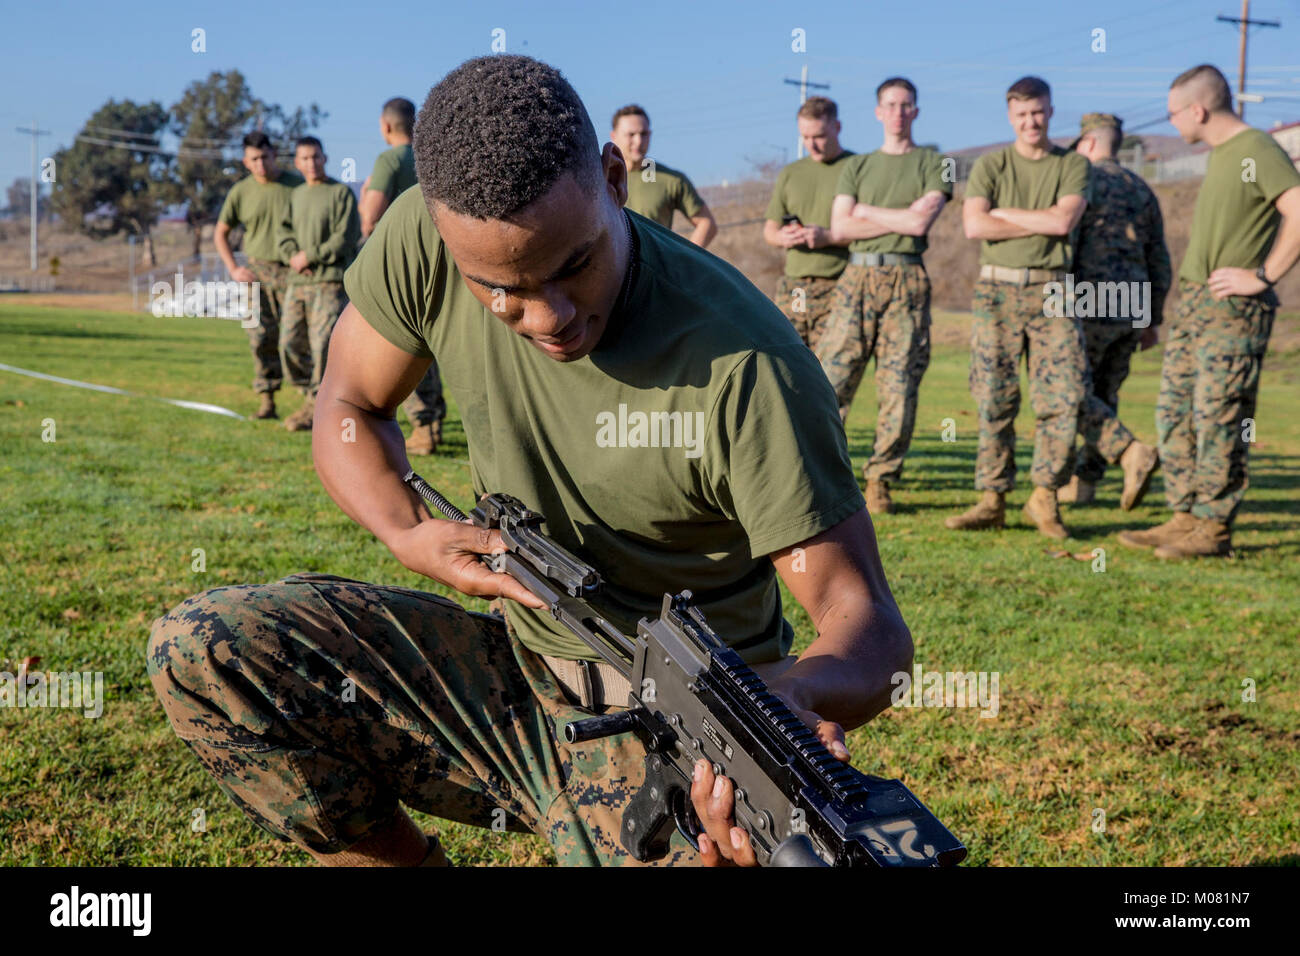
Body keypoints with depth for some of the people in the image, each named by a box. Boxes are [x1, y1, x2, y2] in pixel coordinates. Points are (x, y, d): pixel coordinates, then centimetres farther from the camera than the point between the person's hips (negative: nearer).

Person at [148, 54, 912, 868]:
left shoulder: (744, 368, -26)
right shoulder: (423, 243, -12)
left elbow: (871, 620, -23)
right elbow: (349, 406, 6)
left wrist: (796, 696, -46)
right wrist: (409, 533, -14)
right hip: (510, 673, 5)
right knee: (202, 649, -11)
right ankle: (404, 859, 9)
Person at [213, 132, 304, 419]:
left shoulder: (297, 185, -1)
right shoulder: (240, 192, 4)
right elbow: (220, 234, 15)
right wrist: (234, 270, 5)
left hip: (292, 270, -2)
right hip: (258, 272, 2)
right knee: (262, 339, -1)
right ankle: (266, 402, 4)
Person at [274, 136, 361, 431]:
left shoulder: (341, 192, -1)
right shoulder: (296, 194, 18)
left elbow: (346, 238, -9)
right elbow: (283, 231, 13)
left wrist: (310, 256, -8)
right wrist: (293, 255, -7)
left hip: (330, 282, -6)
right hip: (298, 282, 6)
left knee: (322, 344, -10)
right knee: (292, 344, 2)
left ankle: (315, 405, -1)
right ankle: (328, 389, 19)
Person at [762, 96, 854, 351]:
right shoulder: (790, 174, 18)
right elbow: (769, 229, 22)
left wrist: (827, 237, -16)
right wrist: (782, 237, -3)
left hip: (835, 289, -4)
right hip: (791, 286, 5)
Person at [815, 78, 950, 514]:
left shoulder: (934, 164, 11)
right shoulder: (856, 167, 18)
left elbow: (920, 221, -5)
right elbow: (840, 227, 4)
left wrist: (867, 211, 3)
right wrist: (899, 221, -2)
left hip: (908, 280, -1)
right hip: (859, 276, 1)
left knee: (899, 385, -4)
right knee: (834, 376, -8)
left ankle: (880, 482, 4)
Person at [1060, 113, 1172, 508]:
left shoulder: (1082, 180, -5)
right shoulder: (1142, 191, 15)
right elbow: (1159, 263, 15)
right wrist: (1152, 321, 20)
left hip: (1090, 308, -7)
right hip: (1129, 311, 7)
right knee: (1101, 394, 13)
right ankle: (1082, 484, 14)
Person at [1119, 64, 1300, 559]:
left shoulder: (1257, 151, -12)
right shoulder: (1218, 155, 17)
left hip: (1233, 309, -10)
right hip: (1193, 301, 10)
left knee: (1218, 416, -6)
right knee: (1174, 411, 9)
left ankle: (1213, 528, 0)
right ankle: (1185, 518, 15)